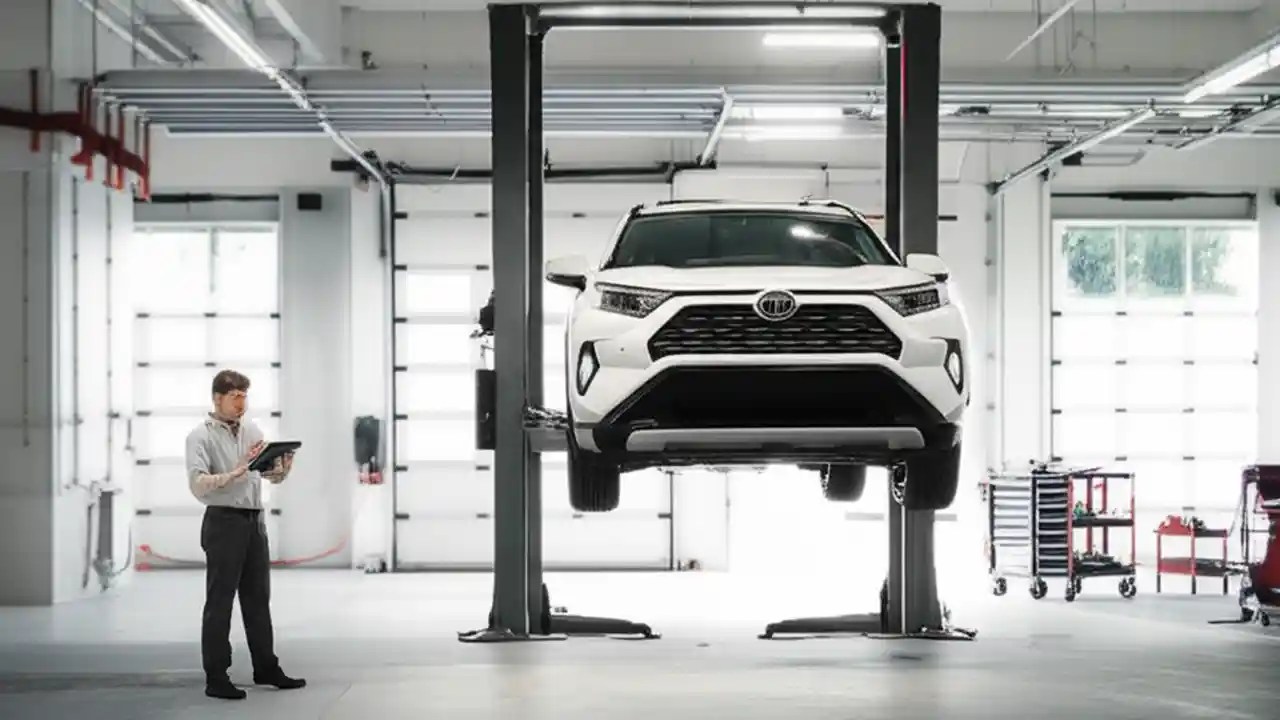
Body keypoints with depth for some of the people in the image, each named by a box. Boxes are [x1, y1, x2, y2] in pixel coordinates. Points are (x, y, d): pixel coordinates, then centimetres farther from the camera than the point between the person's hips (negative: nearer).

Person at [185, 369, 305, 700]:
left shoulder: (252, 431, 12)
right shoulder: (201, 436, -8)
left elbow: (272, 476, 14)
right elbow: (198, 485, -20)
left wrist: (283, 468, -9)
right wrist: (234, 474, -32)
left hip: (254, 521, 7)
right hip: (223, 523, -7)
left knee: (258, 599, 14)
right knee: (219, 602, -2)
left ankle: (266, 668, 23)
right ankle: (216, 677, 2)